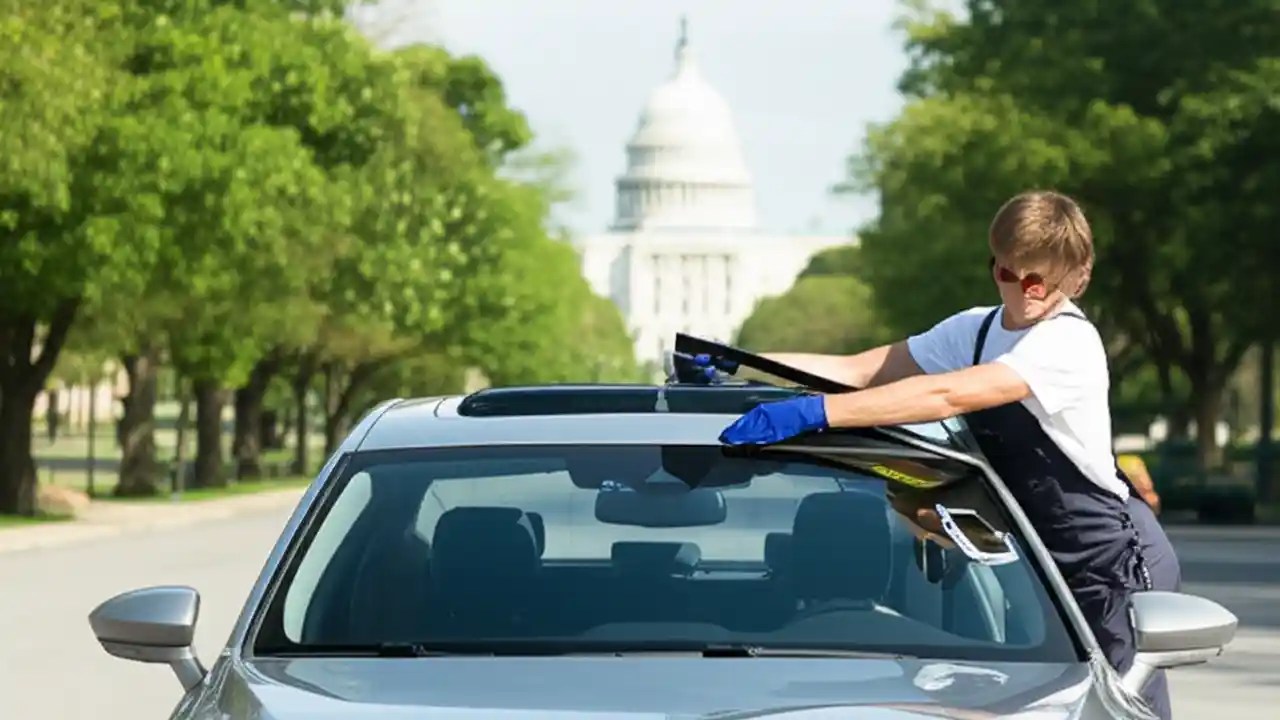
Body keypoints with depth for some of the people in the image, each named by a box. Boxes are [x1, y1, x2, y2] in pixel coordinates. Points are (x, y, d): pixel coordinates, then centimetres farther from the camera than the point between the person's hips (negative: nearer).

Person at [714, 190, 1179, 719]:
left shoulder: (1069, 342, -19)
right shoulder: (977, 329, 8)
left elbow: (949, 396, -32)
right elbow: (860, 371, 3)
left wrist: (813, 412, -39)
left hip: (1108, 557, -8)